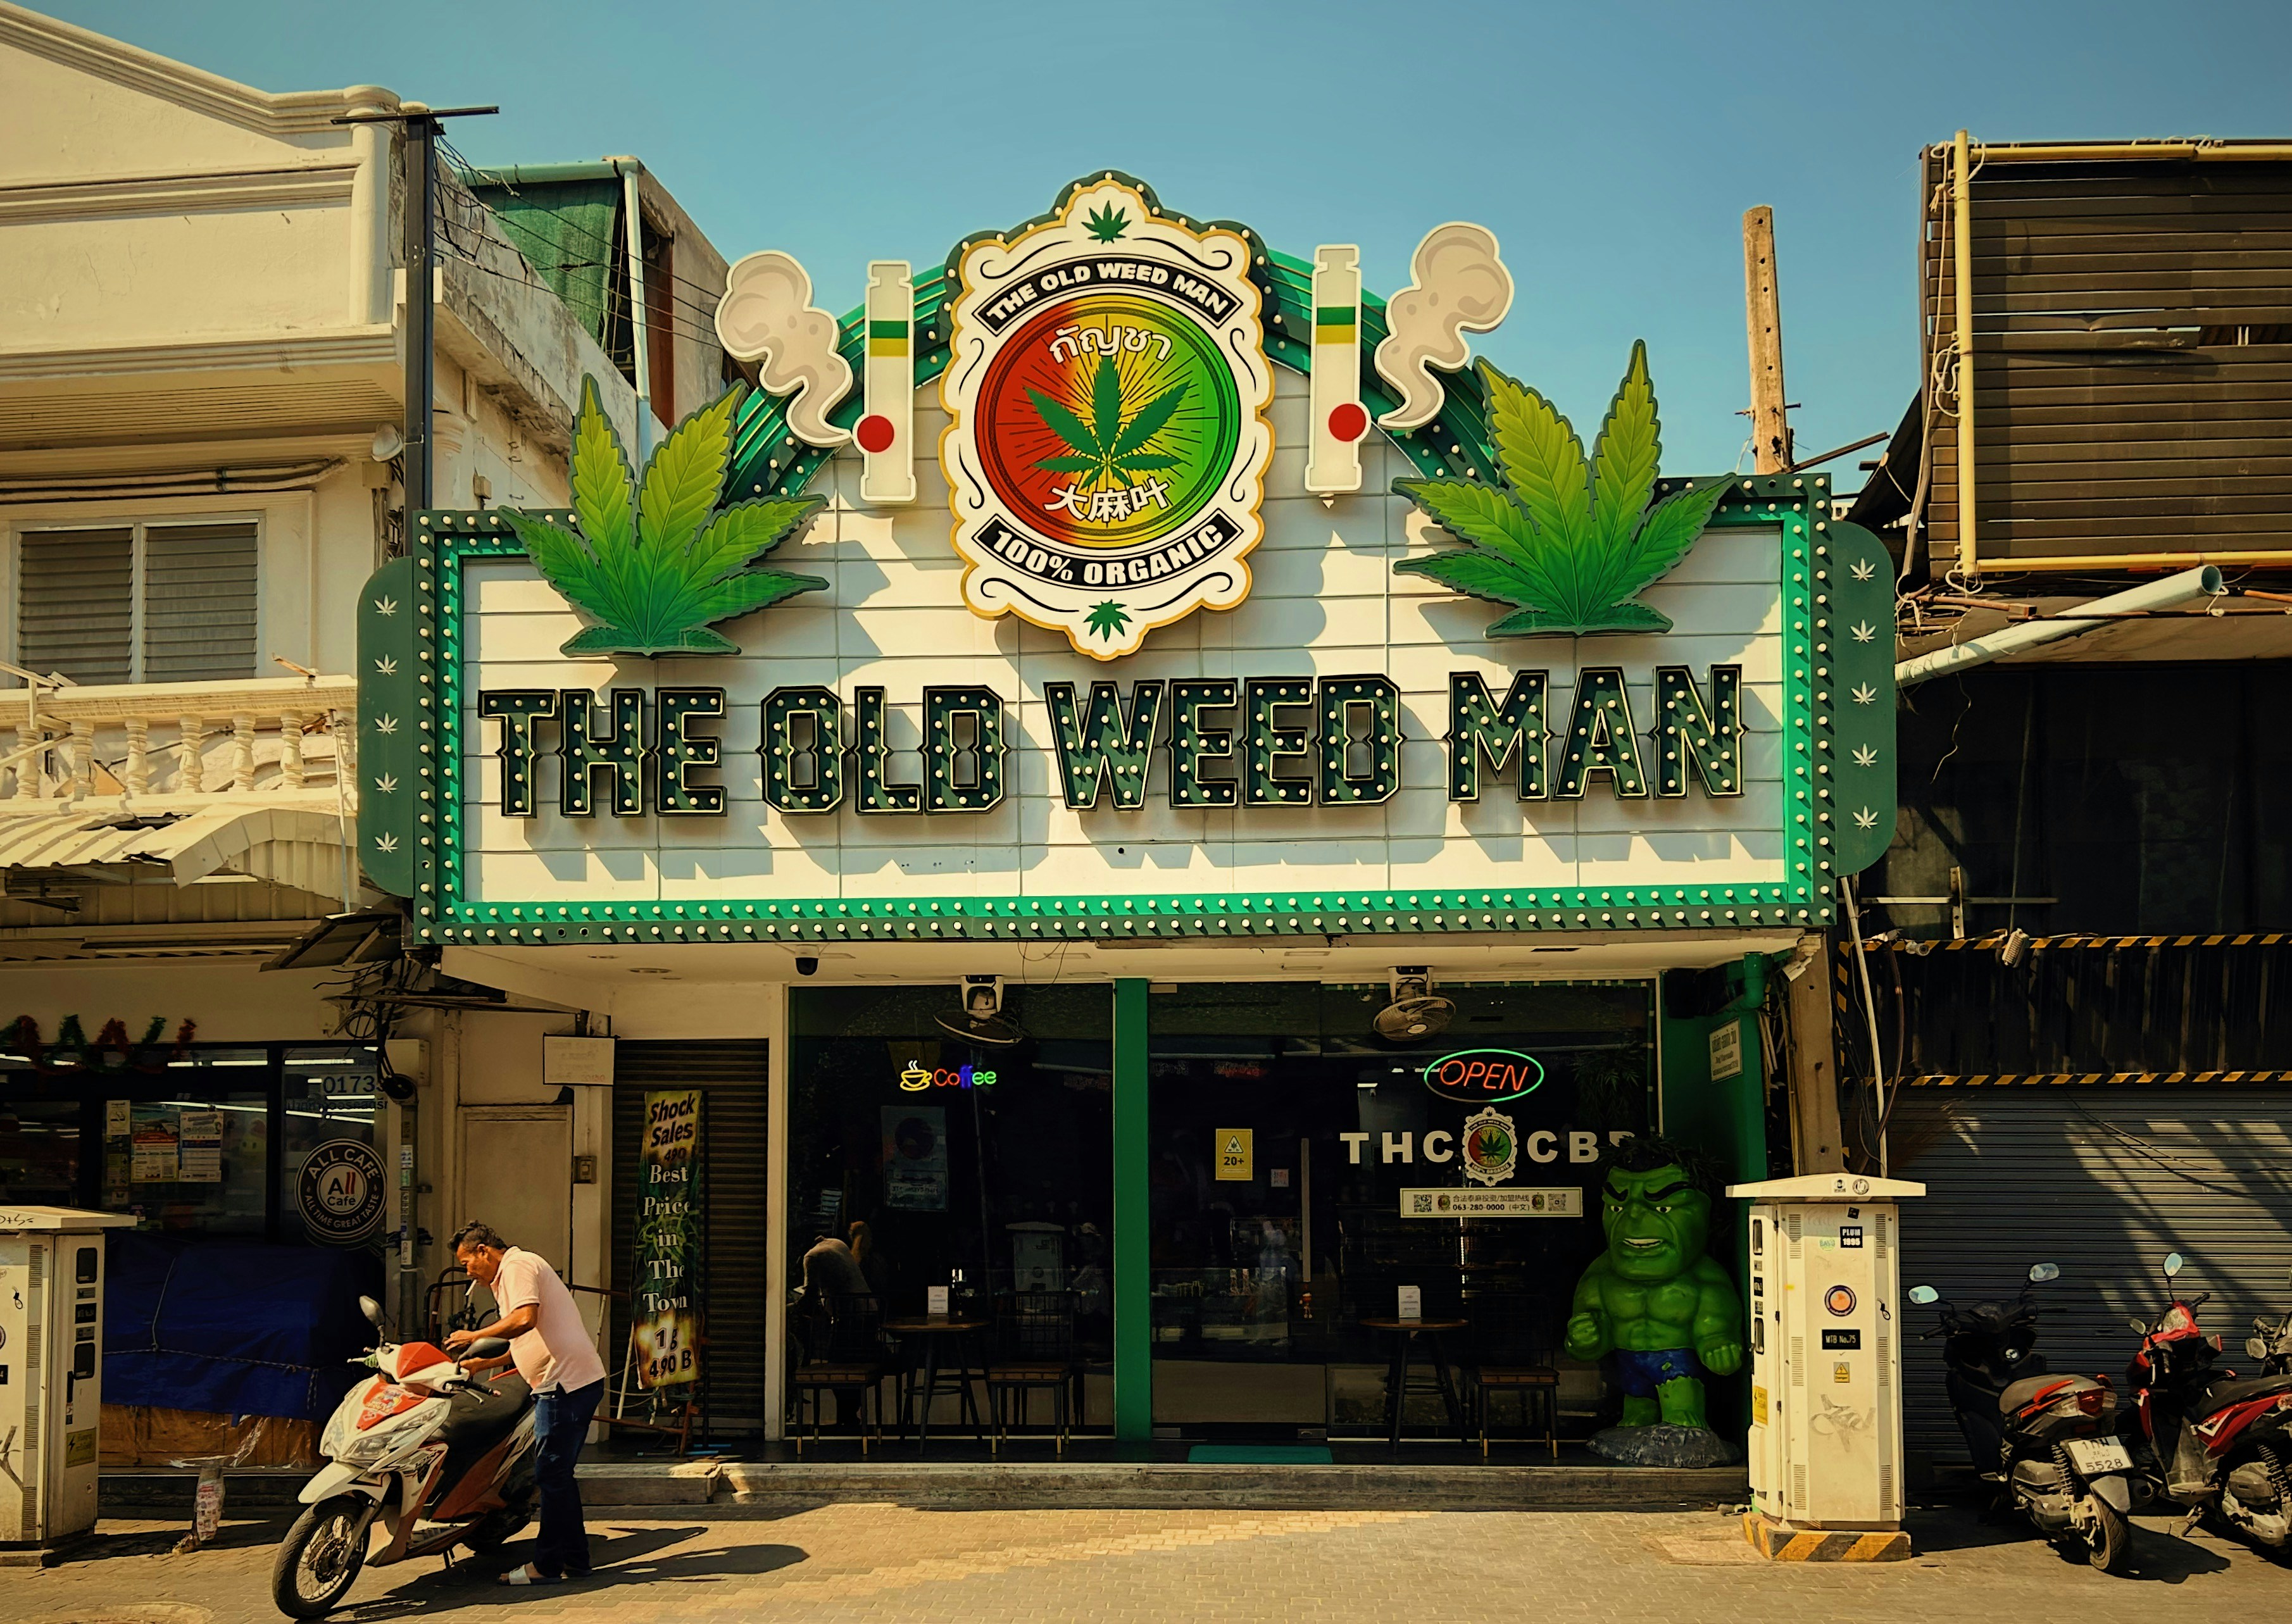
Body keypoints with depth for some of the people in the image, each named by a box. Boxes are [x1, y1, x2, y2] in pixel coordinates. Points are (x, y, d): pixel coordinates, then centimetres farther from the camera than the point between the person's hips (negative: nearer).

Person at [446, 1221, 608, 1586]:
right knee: (558, 1474, 15)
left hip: (565, 1382, -11)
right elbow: (525, 1343, 31)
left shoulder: (517, 1266, -7)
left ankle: (546, 1565, -2)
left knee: (551, 1474, -6)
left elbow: (525, 1319, -24)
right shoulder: (512, 1273, 25)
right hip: (578, 1379, 11)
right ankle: (574, 1558, 20)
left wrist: (475, 1336, -14)